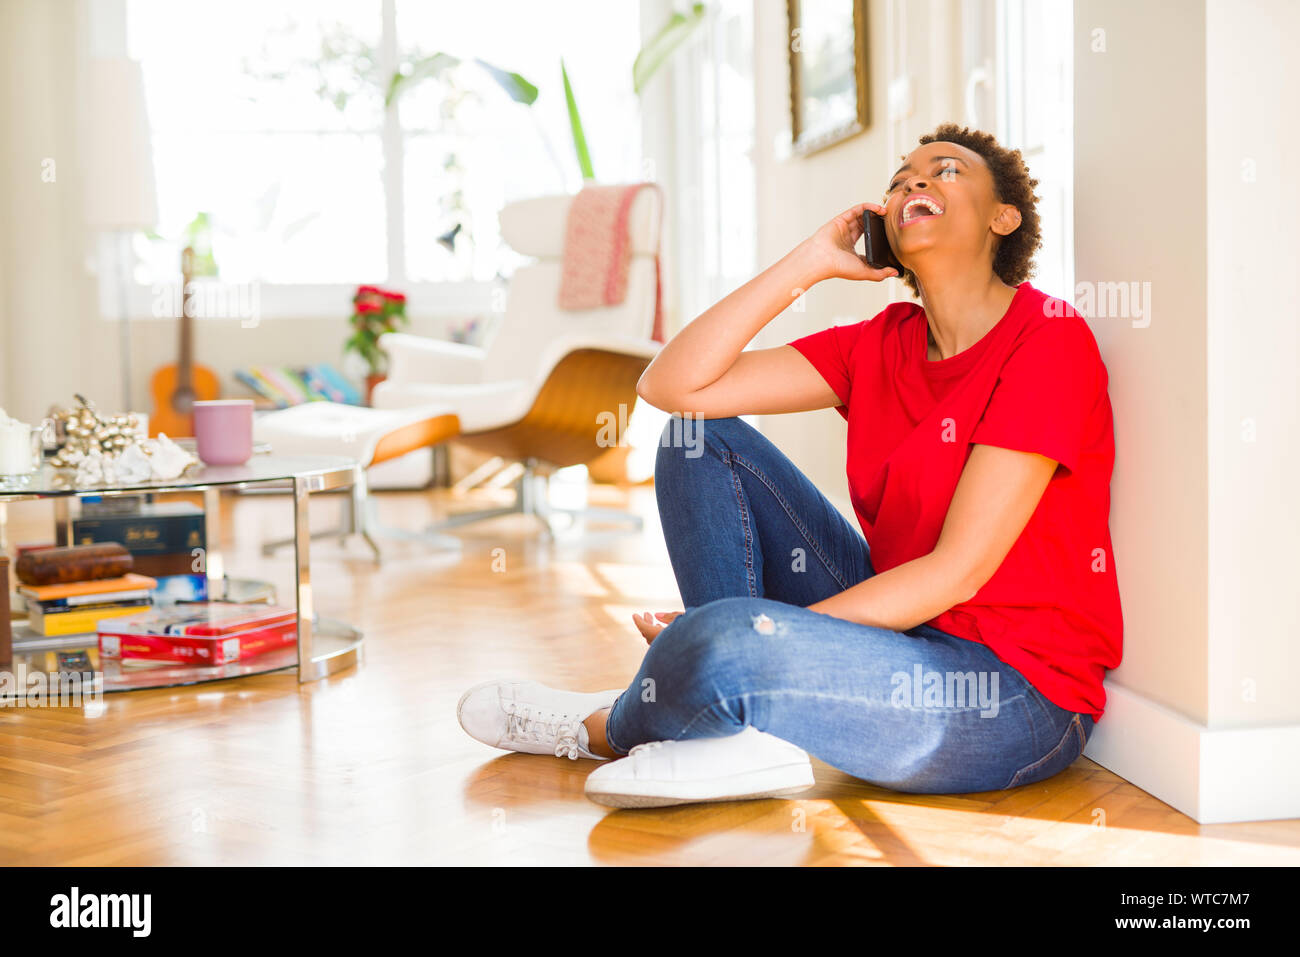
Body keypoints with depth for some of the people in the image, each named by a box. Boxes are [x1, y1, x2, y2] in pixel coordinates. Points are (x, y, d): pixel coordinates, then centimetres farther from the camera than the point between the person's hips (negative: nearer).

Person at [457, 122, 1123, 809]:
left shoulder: (1048, 337, -12)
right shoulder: (883, 347, 7)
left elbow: (956, 572, -18)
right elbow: (673, 385, -2)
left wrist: (772, 633, -20)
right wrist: (812, 261, -3)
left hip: (1017, 697, -7)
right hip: (900, 623, 7)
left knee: (725, 637, -33)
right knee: (702, 438, 2)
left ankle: (607, 731, 5)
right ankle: (744, 733, -7)